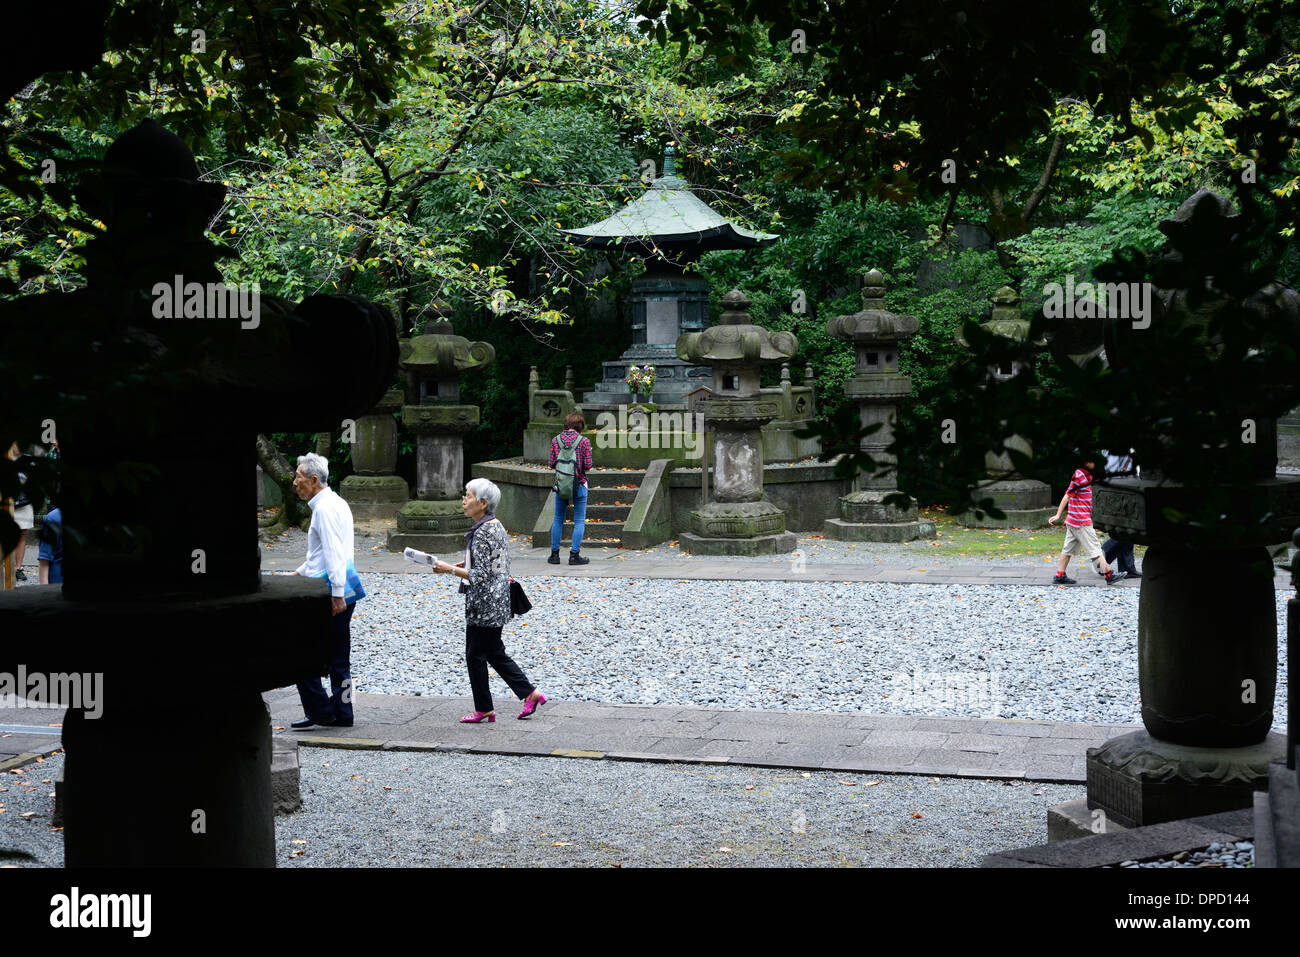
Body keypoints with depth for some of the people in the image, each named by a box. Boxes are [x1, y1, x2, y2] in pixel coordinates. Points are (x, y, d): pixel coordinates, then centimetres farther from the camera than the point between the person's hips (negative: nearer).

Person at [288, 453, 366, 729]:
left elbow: (334, 553, -22)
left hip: (329, 590, -10)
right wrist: (299, 572, 27)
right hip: (341, 587, 10)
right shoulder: (337, 503, 16)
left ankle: (319, 710, 2)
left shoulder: (324, 509, -15)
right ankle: (342, 713, 16)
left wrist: (337, 594, -25)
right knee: (338, 654, 12)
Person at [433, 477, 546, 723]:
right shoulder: (496, 526, 11)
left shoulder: (483, 532, -20)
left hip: (484, 605, -10)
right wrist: (464, 565, 12)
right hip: (495, 603, 10)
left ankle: (484, 709, 11)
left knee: (475, 655, 2)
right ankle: (530, 693, 15)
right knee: (495, 653, 16)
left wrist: (450, 569, -17)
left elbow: (481, 575, -22)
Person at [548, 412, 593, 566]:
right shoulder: (584, 441, -8)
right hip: (579, 485, -3)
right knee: (579, 521, 4)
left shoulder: (556, 440, -1)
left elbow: (552, 464, -2)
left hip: (560, 484, 3)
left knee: (558, 520, 13)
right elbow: (588, 465, -10)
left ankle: (554, 554, 13)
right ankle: (574, 555, 0)